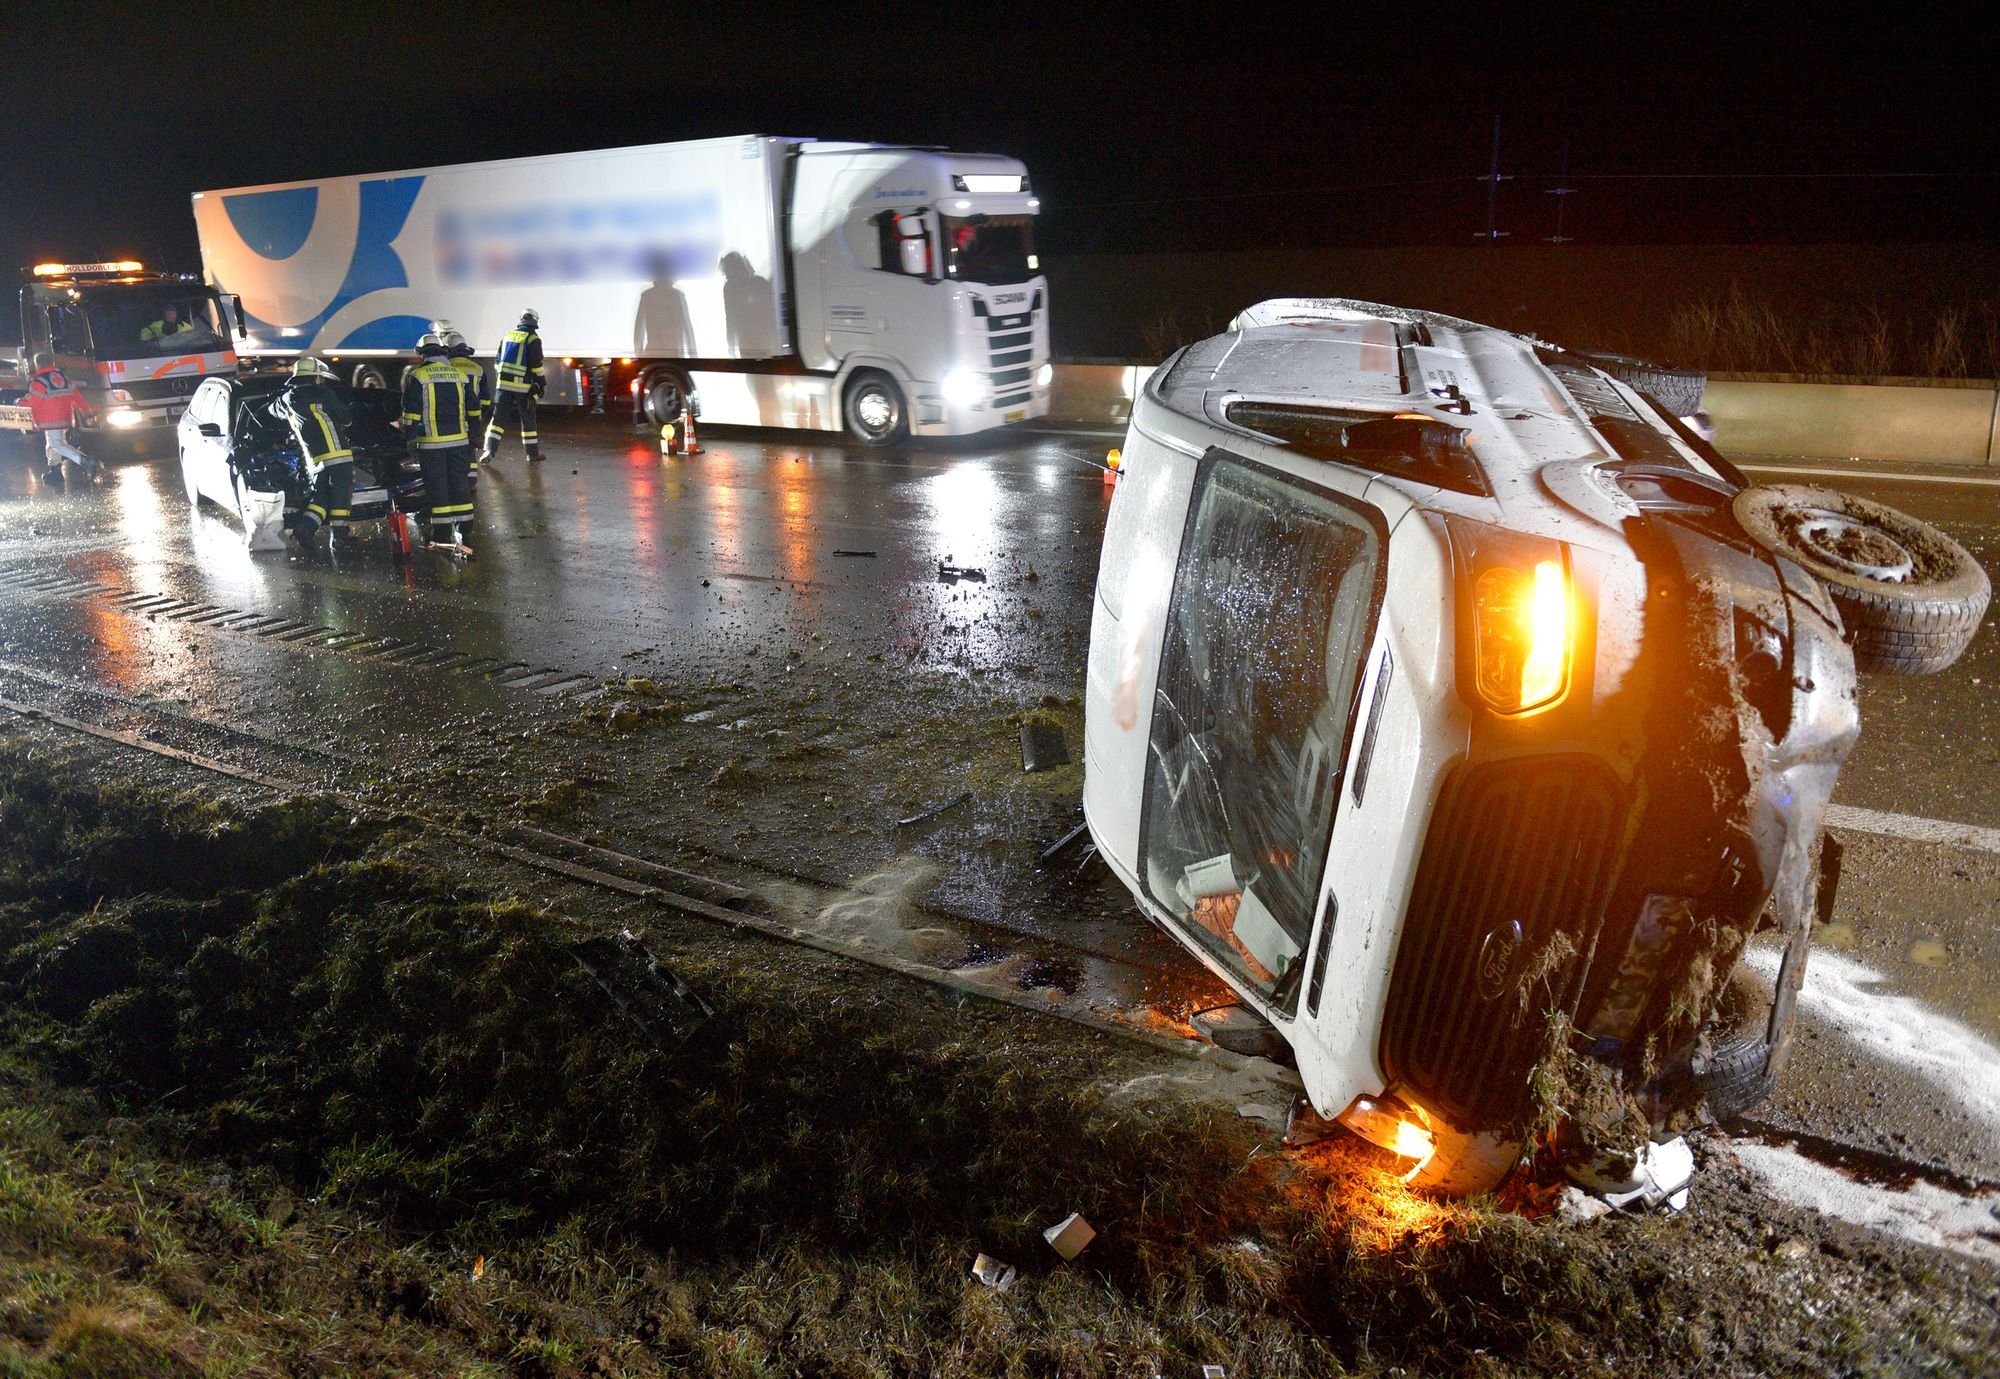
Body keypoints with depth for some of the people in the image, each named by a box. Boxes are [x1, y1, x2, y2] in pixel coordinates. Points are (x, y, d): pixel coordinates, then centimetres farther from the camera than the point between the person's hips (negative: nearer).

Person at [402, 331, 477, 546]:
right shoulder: (460, 375, 8)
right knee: (460, 483, 10)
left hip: (431, 442, -3)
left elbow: (411, 413, -6)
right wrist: (473, 437, 21)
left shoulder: (417, 377, -4)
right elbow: (472, 410, 13)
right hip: (459, 440, 3)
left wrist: (410, 439, 0)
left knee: (437, 486, 2)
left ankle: (442, 533, 3)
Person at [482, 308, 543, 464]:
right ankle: (532, 454, 14)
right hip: (523, 386, -4)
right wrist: (539, 383, -3)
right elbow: (536, 365, -10)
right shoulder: (533, 339, -5)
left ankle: (490, 451, -7)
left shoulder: (507, 336, 13)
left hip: (503, 384, 4)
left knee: (498, 417, 4)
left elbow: (497, 361, 17)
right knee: (527, 419, 7)